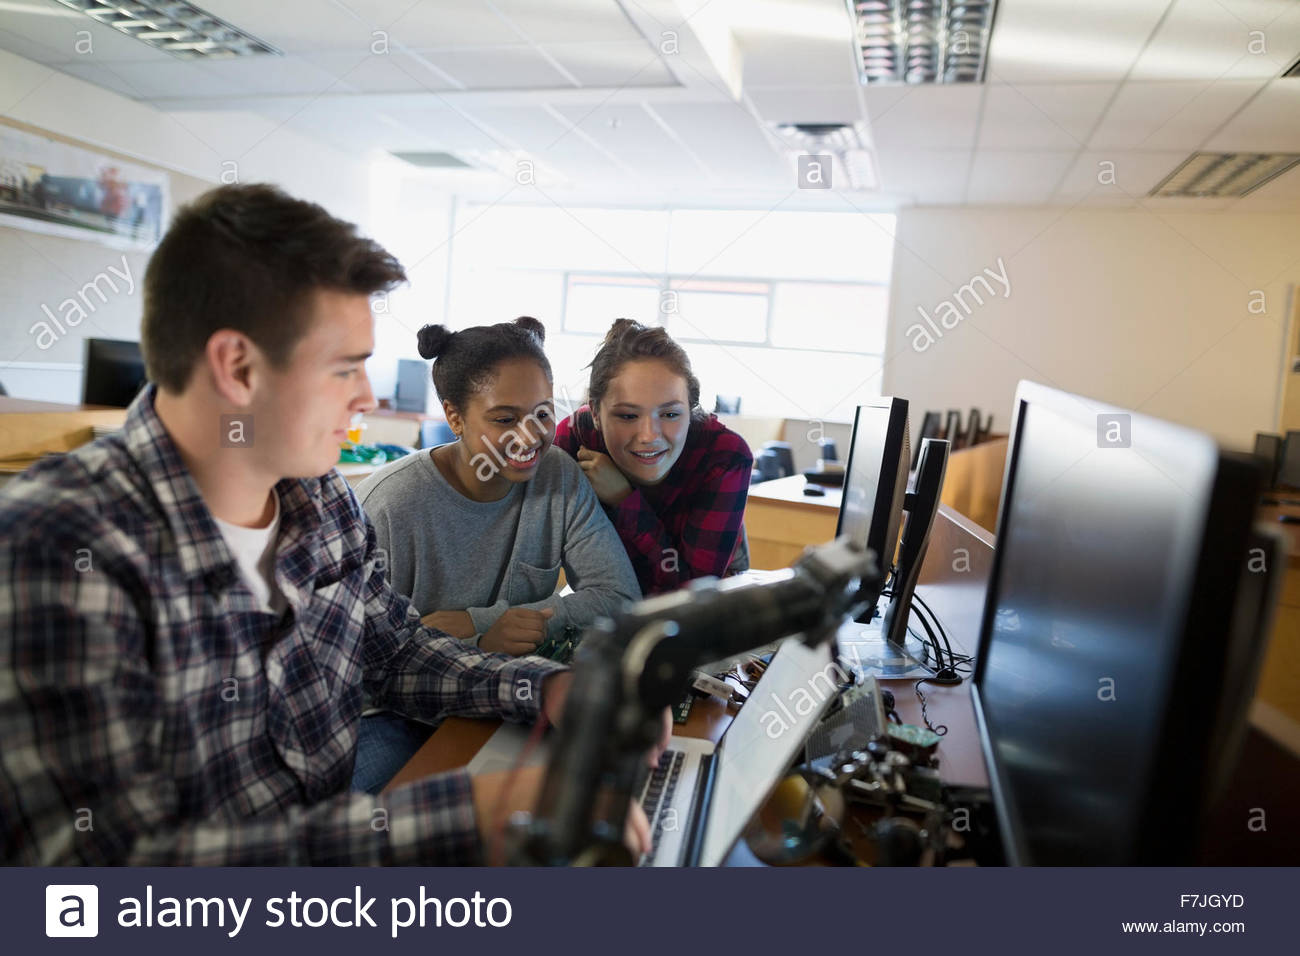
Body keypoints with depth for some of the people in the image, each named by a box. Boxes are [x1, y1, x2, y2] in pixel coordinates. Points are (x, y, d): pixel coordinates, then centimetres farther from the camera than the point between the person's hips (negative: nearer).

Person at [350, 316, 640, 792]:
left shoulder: (560, 477, -5)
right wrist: (484, 638, -26)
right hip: (399, 715, -3)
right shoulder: (389, 504, -17)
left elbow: (620, 597, -13)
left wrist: (472, 625, -20)